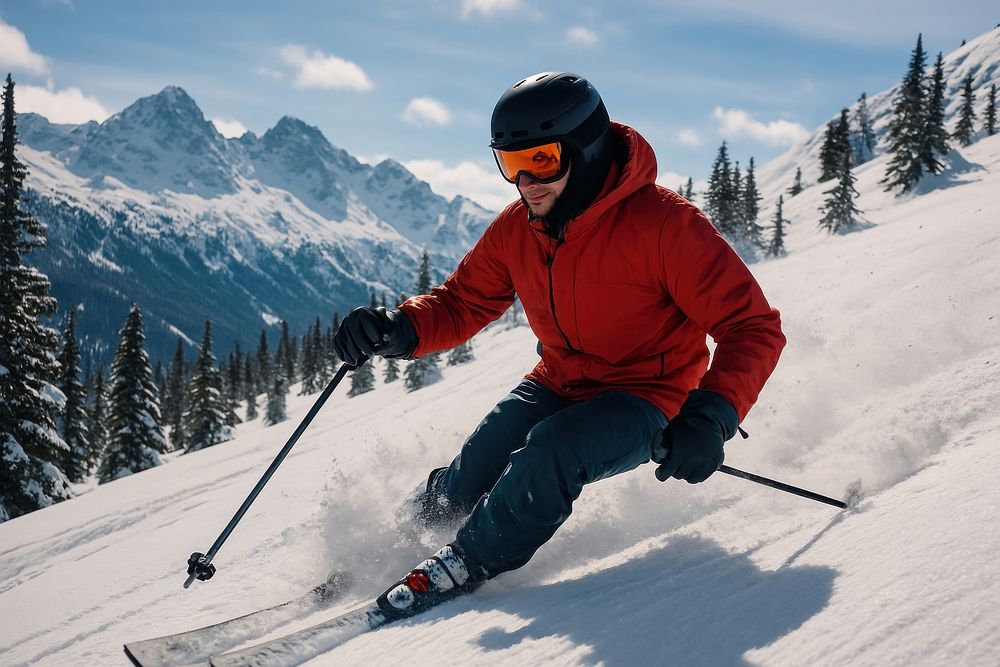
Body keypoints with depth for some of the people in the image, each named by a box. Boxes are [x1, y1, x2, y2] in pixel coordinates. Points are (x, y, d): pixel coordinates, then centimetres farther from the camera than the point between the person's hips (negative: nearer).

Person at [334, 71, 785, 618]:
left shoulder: (664, 224, -24)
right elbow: (462, 303, 5)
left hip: (643, 401, -5)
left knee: (551, 453, -32)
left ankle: (469, 561, -7)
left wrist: (711, 417, -37)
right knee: (468, 481, -11)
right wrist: (401, 329, -18)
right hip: (557, 385, 5)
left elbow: (753, 328, -21)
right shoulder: (515, 230, -6)